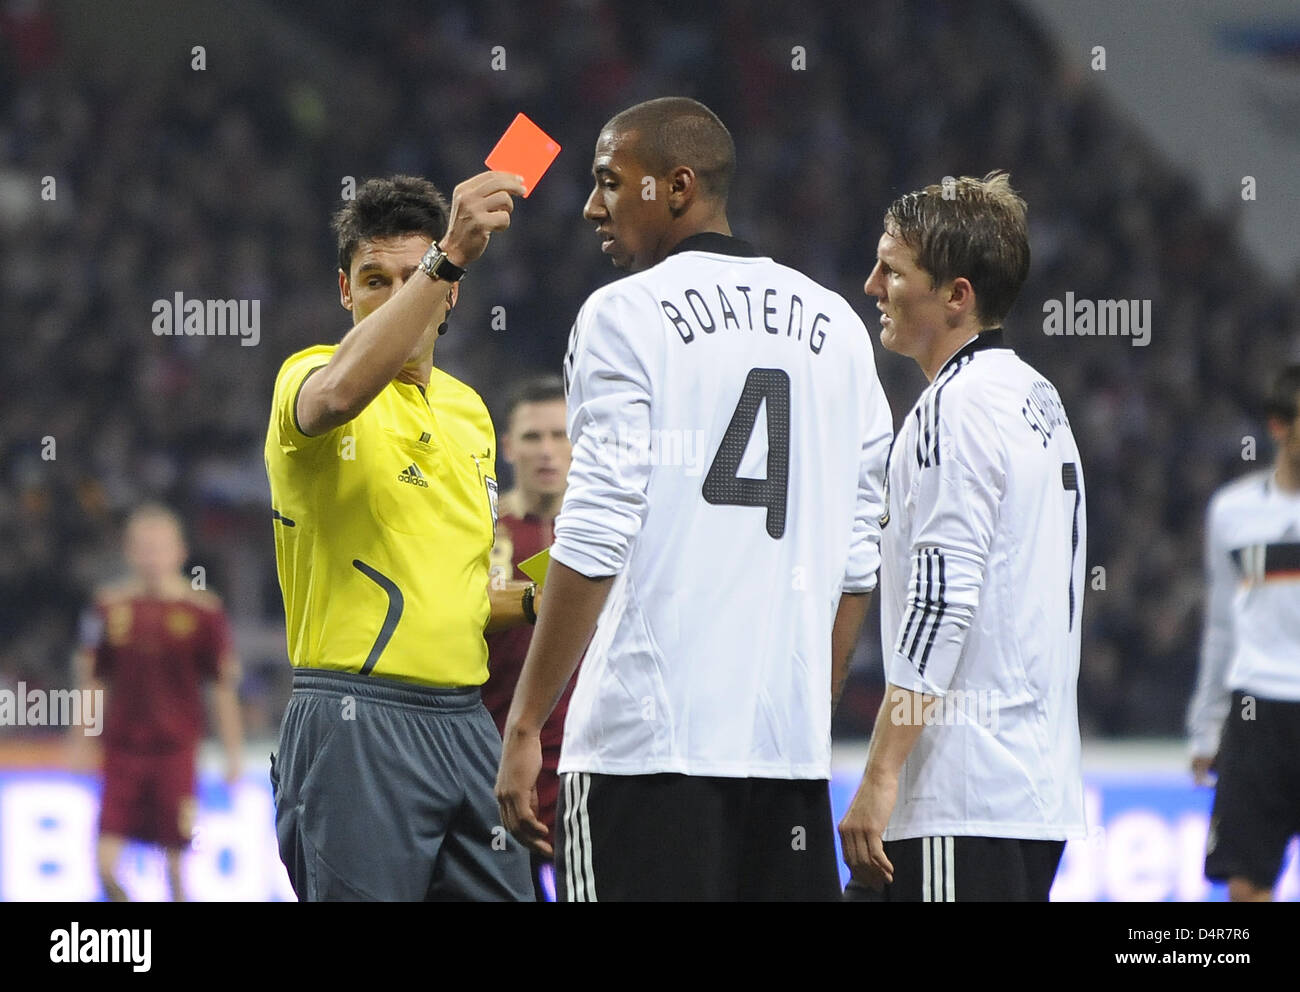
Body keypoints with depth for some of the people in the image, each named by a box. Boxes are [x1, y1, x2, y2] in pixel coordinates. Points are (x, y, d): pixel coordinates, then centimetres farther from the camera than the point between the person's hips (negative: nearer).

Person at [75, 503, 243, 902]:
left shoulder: (202, 611, -2)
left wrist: (232, 753, 2)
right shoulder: (109, 607, 2)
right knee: (105, 861, -8)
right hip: (123, 746, 1)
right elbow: (91, 681, 10)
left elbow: (224, 689, 2)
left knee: (175, 861, 2)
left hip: (176, 749, -1)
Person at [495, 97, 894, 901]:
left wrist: (526, 724, -7)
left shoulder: (627, 313, -3)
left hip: (646, 741, -6)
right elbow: (859, 556, 14)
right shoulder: (834, 326, 14)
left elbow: (595, 539, -10)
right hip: (790, 742, 6)